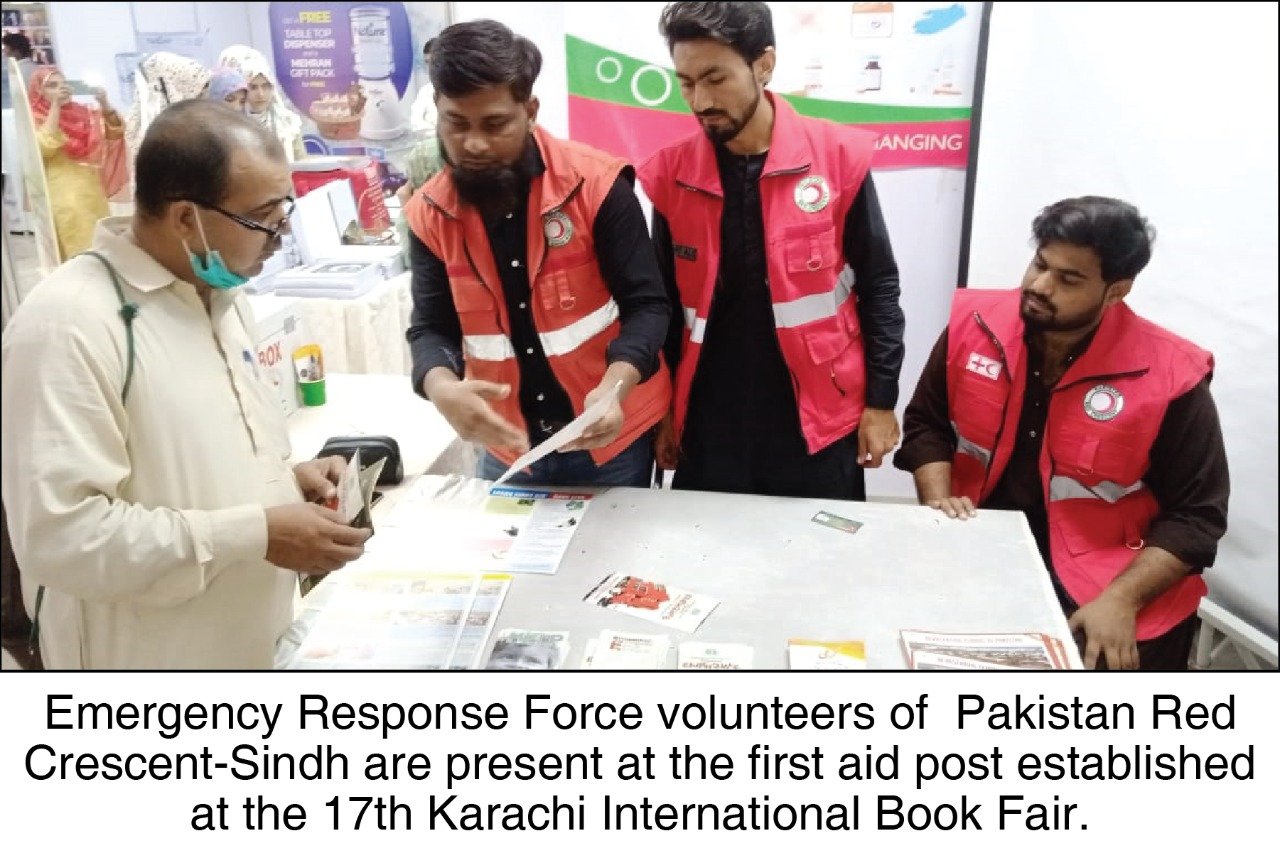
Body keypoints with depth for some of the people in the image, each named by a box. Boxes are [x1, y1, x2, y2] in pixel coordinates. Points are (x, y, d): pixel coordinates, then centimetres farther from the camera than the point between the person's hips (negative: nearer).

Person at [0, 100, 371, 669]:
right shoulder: (67, 324, -22)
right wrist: (256, 534, -26)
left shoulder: (221, 295, 6)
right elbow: (59, 534, -26)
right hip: (151, 660, -7)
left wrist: (286, 481, -3)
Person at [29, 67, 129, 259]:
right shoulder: (35, 119, 0)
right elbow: (45, 147, -18)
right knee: (78, 251, -10)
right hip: (64, 198, -5)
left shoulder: (81, 112, 14)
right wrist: (55, 106, -15)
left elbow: (116, 130, 11)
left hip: (94, 193, 5)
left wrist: (104, 103, -4)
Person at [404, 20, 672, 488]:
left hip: (610, 437, -3)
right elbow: (431, 328, -3)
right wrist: (443, 389, -26)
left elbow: (647, 304, -13)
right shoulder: (430, 213, -4)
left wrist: (614, 387, -31)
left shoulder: (594, 184, -15)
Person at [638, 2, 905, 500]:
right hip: (709, 425, 2)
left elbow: (878, 287, -1)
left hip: (818, 421, -1)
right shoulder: (671, 174, -2)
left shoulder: (837, 158, -9)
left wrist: (881, 401, -1)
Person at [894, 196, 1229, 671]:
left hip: (1098, 592, -2)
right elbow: (926, 424, 8)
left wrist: (1120, 600, -18)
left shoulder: (1169, 376, -12)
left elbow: (1195, 515, -7)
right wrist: (938, 500, -9)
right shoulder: (973, 324, -3)